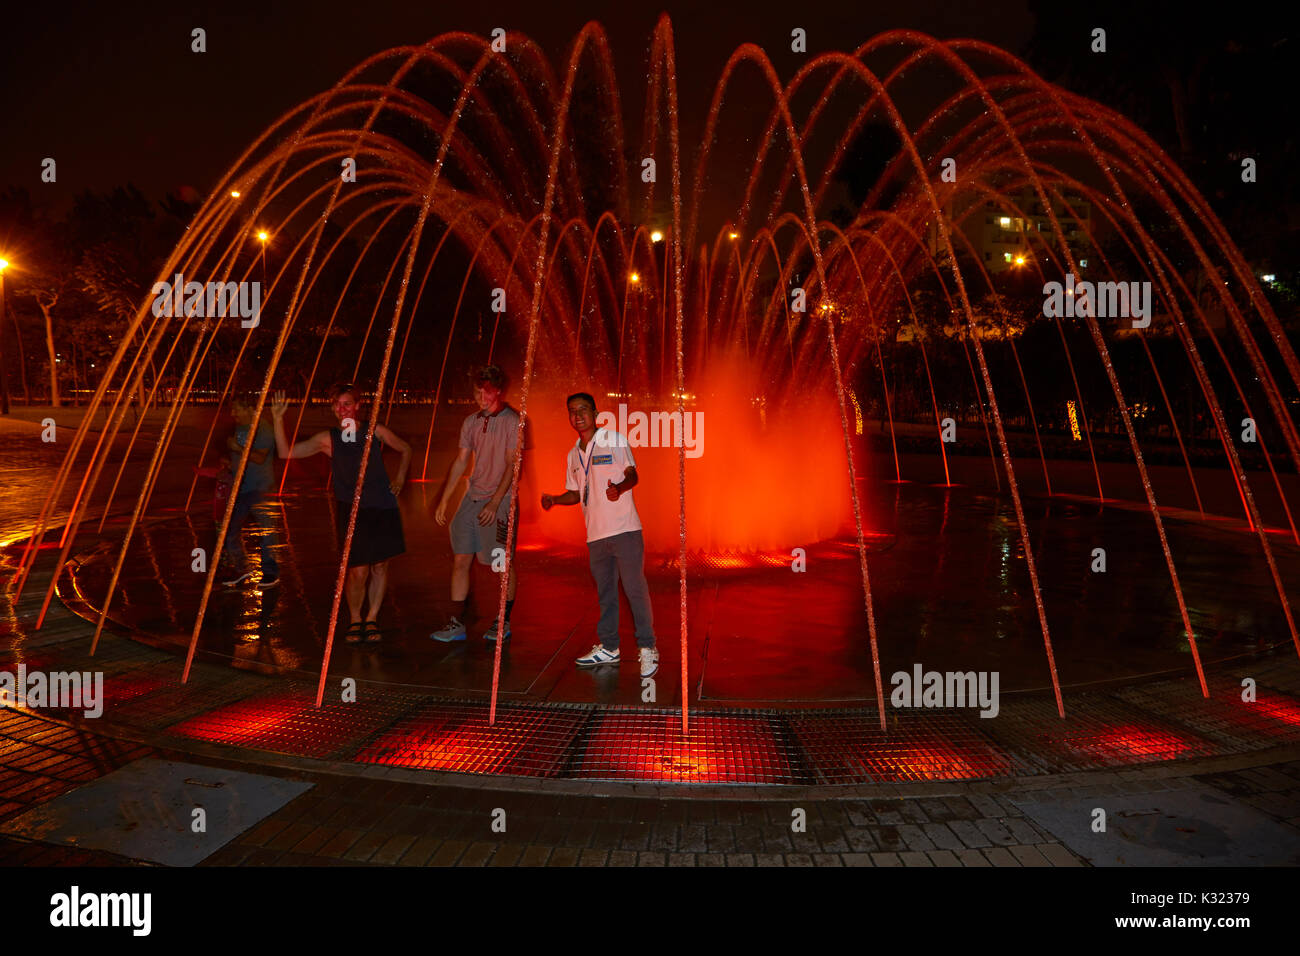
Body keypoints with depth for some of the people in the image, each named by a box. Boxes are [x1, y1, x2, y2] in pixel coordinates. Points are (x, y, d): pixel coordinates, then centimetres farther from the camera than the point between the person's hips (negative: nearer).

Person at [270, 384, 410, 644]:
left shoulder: (375, 431, 3)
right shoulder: (328, 439, 1)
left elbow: (405, 449, 19)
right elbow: (287, 452, -5)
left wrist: (400, 478, 9)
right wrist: (278, 420, -12)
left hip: (382, 508, 2)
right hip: (350, 511, -2)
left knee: (380, 565, 7)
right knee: (358, 571, -6)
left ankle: (372, 619, 25)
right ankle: (355, 620, 18)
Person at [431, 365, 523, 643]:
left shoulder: (512, 422, -6)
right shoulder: (471, 422, 11)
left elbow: (511, 466, -11)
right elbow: (461, 461, 15)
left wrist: (494, 503, -17)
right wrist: (444, 500, 11)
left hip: (500, 500, -5)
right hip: (472, 497, 6)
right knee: (460, 559, 2)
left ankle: (503, 622, 15)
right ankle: (455, 622, 8)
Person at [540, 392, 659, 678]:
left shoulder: (614, 439, -1)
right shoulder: (573, 455, 16)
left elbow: (632, 474, -4)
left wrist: (619, 487, -25)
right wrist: (554, 499, 1)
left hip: (624, 528, -6)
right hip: (596, 533, 6)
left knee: (635, 588, -7)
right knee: (605, 591, 12)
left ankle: (647, 648, 1)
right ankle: (608, 647, 22)